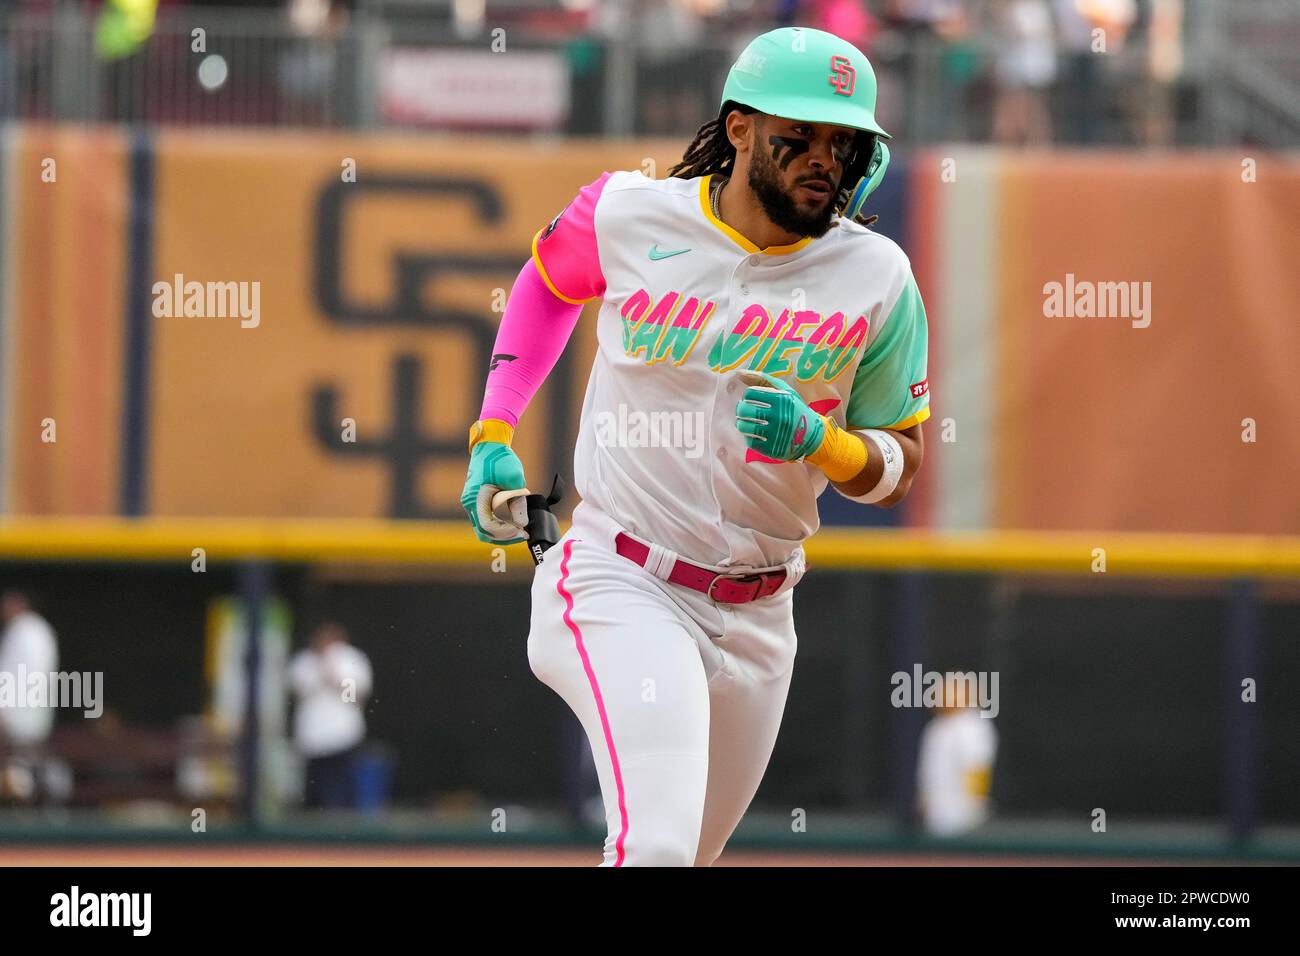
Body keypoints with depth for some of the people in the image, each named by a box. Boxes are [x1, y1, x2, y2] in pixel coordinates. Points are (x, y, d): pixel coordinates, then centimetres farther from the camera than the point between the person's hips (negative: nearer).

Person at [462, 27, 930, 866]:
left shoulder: (877, 277, -3)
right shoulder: (629, 215, -6)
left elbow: (900, 465, 4)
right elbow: (548, 279, 18)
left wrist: (820, 442, -18)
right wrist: (493, 438, 11)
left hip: (756, 615, 4)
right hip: (623, 587, -4)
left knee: (694, 852, 16)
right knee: (657, 845, -24)